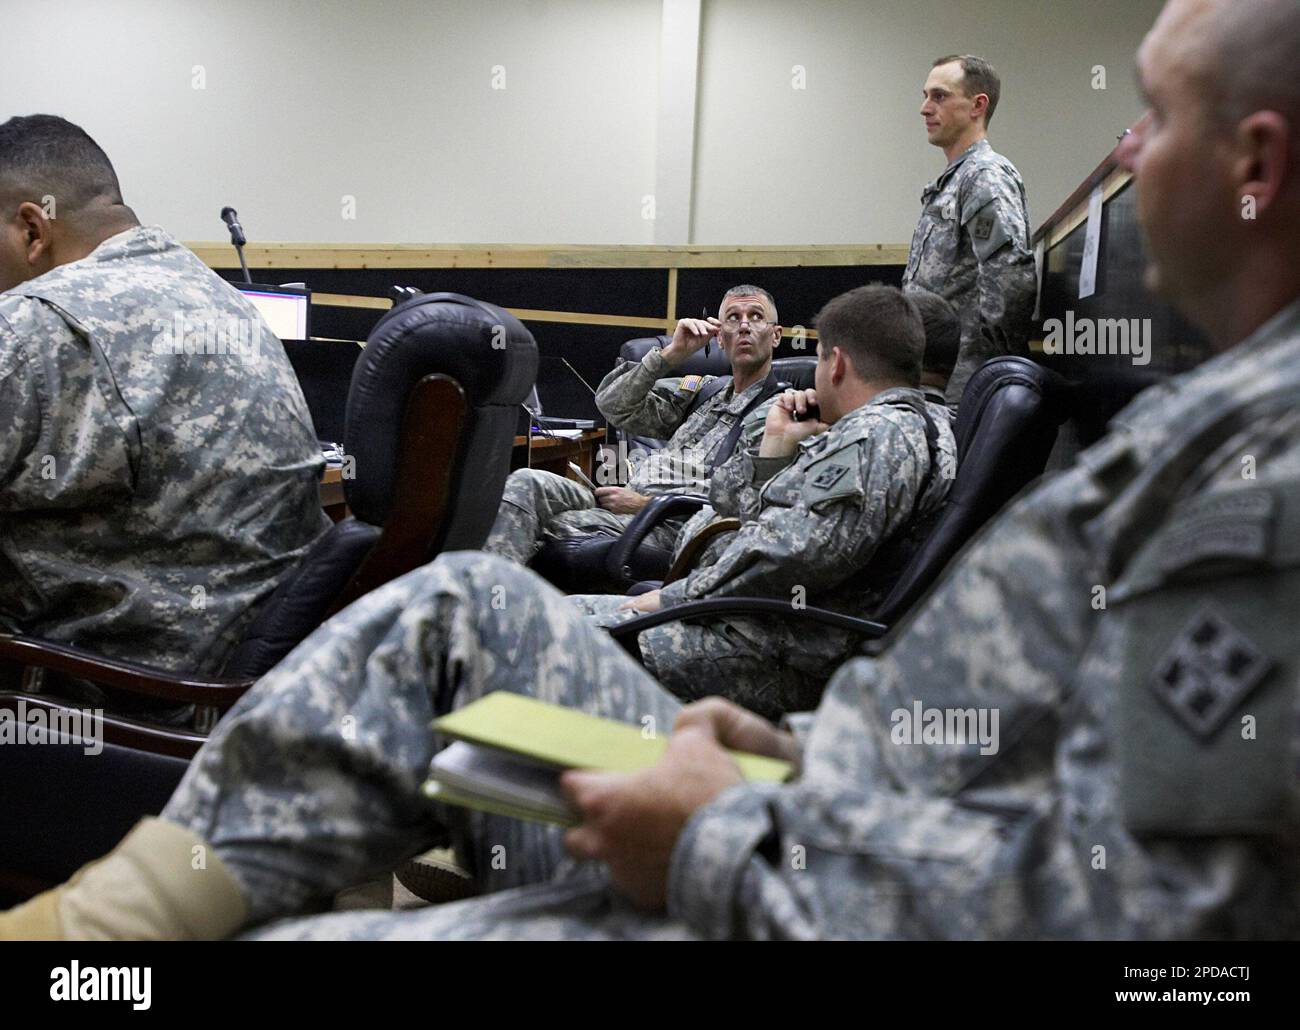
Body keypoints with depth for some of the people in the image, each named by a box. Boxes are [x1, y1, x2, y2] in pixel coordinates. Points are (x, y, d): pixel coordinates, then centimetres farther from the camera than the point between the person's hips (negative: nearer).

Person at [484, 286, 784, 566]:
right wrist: (672, 354, 4)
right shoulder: (706, 390, 23)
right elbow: (613, 405, 16)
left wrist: (647, 504, -12)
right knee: (526, 482, -19)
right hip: (627, 506, 7)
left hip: (670, 529, -7)